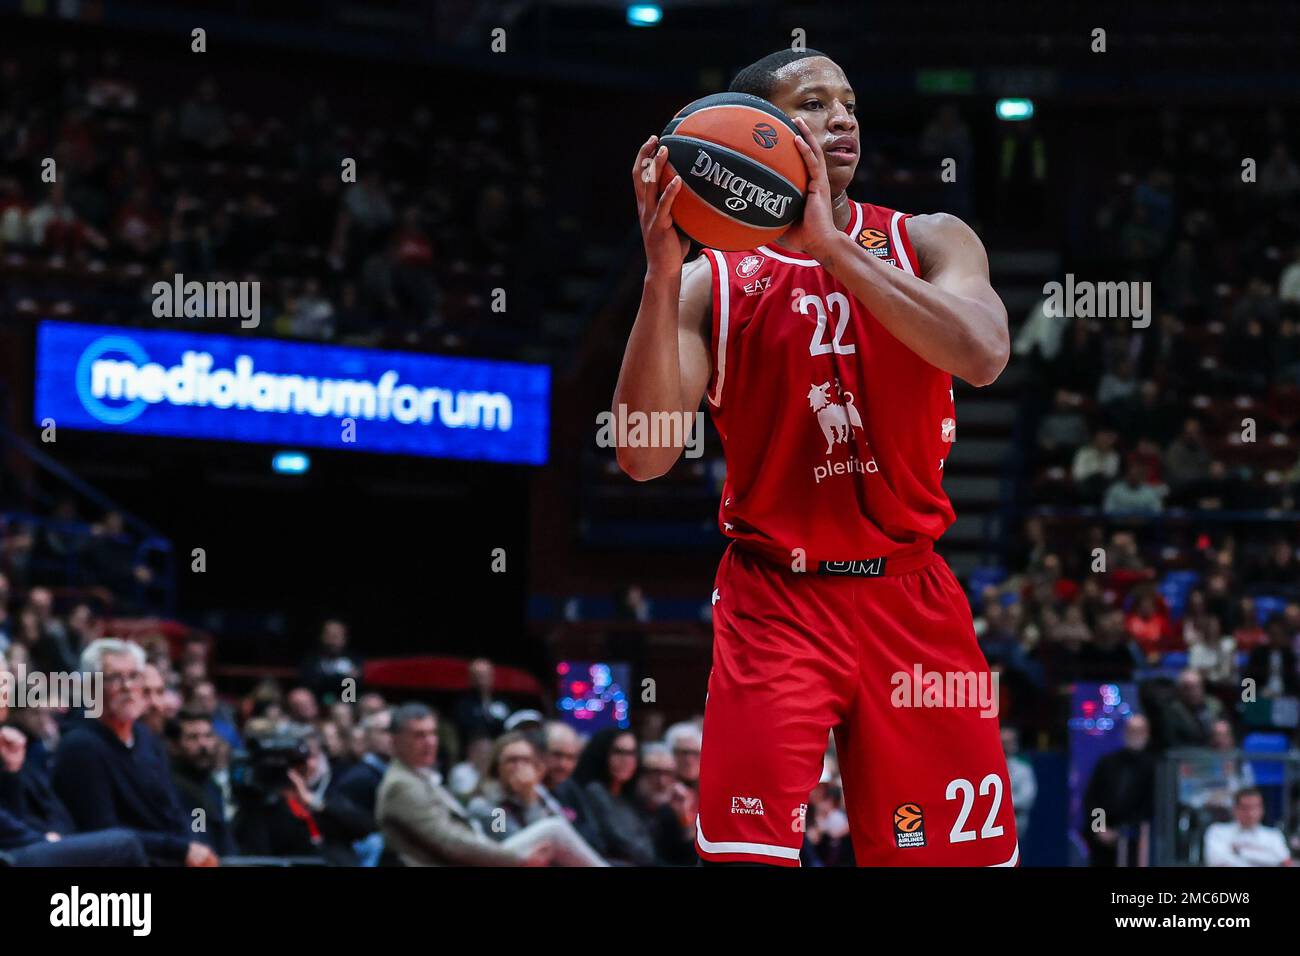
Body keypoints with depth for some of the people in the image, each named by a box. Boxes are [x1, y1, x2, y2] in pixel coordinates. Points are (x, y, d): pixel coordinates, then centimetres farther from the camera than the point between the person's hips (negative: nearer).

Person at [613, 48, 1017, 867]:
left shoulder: (928, 242, 4)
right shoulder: (709, 283, 1)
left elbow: (982, 356, -18)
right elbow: (645, 458, -11)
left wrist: (831, 243, -22)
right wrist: (662, 272, -20)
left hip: (912, 600, 2)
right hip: (775, 602, -2)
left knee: (963, 852, 5)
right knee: (747, 854, -12)